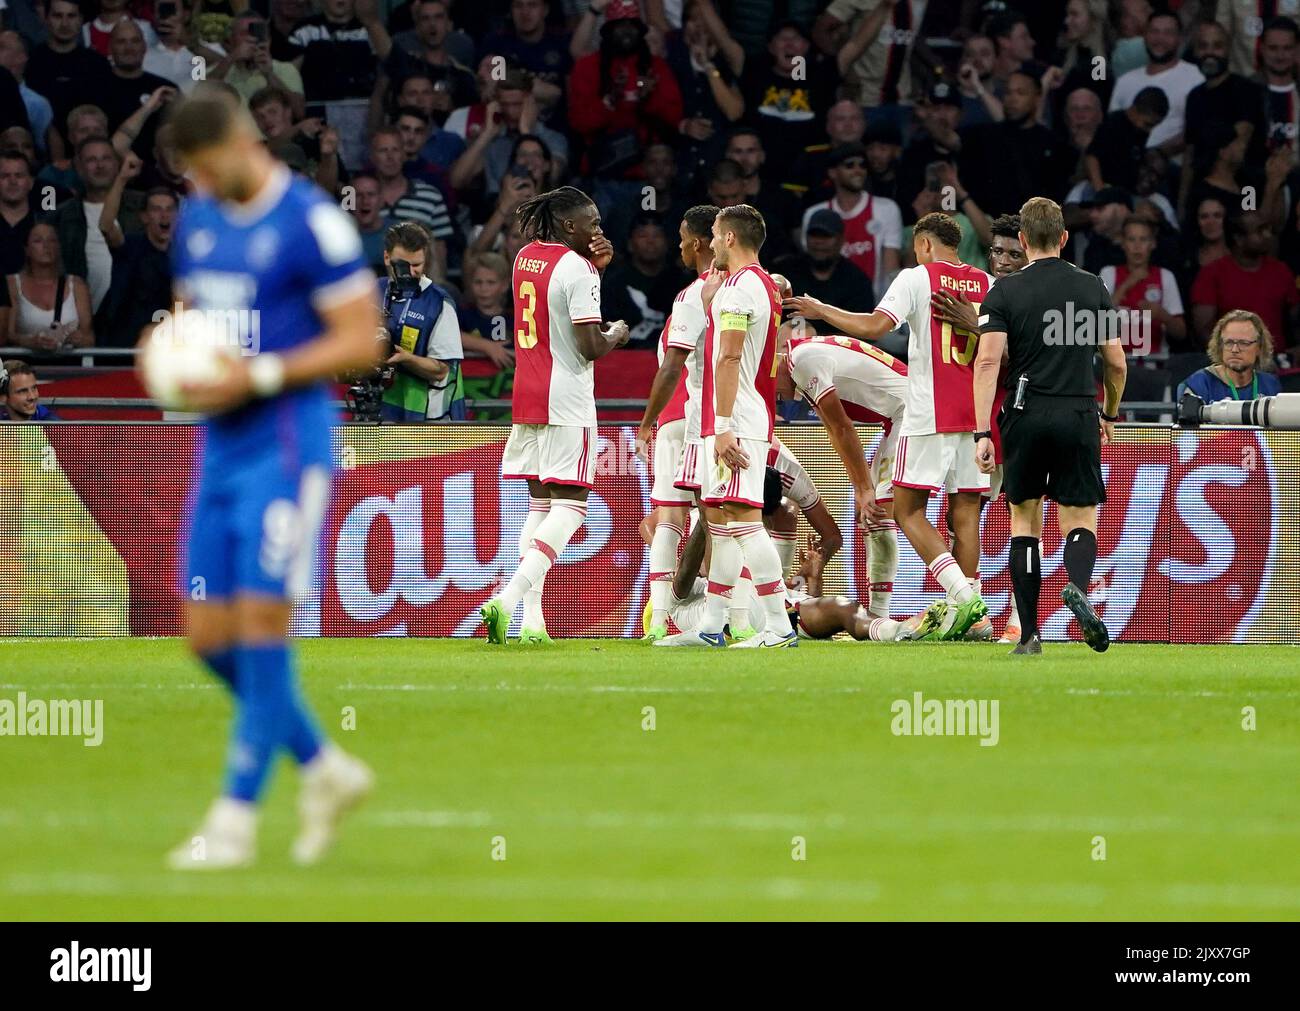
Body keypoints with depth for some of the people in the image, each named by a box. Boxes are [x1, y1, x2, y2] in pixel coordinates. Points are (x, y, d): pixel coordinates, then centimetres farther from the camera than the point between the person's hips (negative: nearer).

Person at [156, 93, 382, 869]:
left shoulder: (310, 223, -11)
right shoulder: (197, 222, 12)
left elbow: (361, 341, -12)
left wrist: (258, 376, -19)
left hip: (287, 447, -8)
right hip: (220, 451, 8)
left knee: (261, 624, -10)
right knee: (210, 636, 6)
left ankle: (237, 819, -4)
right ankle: (326, 770, 23)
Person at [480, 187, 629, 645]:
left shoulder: (526, 257, 11)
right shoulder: (576, 269, -13)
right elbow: (590, 346, -17)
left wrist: (595, 262, 14)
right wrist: (616, 335, 4)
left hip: (527, 396, 8)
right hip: (566, 401, -8)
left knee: (540, 504, 12)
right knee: (570, 507, -6)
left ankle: (532, 619, 5)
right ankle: (508, 599, -21)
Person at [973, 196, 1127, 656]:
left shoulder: (1005, 291, 1)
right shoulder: (1092, 288, 7)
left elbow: (987, 361, -9)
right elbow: (1117, 364, 11)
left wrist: (983, 433, -11)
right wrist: (1109, 414, 29)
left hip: (1025, 415, 0)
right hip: (1078, 416, 0)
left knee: (1024, 520, 12)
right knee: (1082, 520, 8)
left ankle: (1029, 633, 6)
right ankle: (1078, 586, -26)